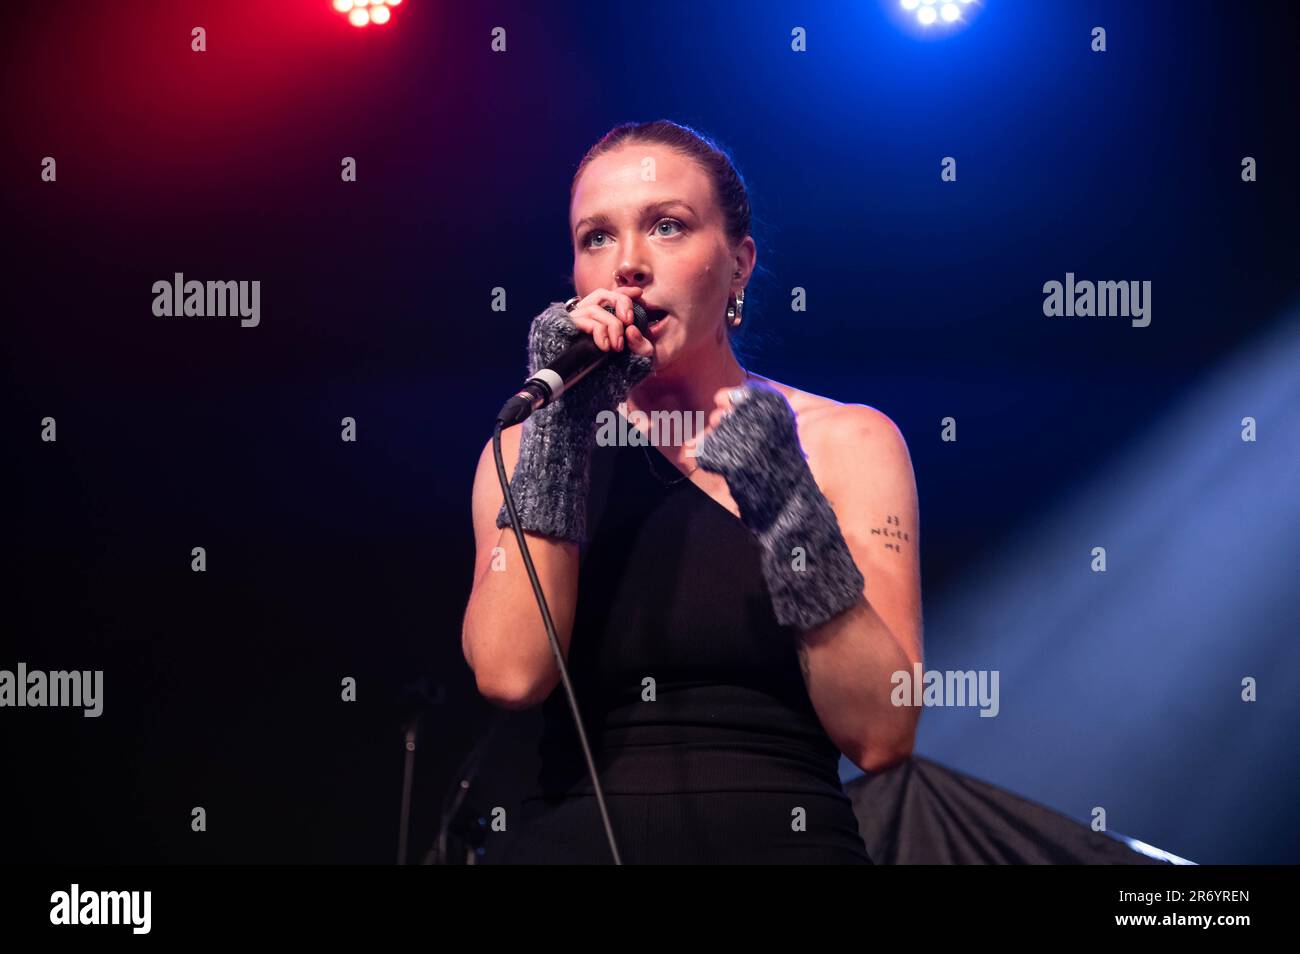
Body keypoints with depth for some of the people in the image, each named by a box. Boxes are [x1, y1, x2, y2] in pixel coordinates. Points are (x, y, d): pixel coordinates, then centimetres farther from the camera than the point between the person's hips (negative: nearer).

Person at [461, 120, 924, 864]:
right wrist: (562, 424, -9)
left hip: (780, 838, -1)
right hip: (571, 839, 1)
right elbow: (511, 677, -9)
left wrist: (787, 508, -16)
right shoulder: (533, 445, 6)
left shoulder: (848, 442, 2)